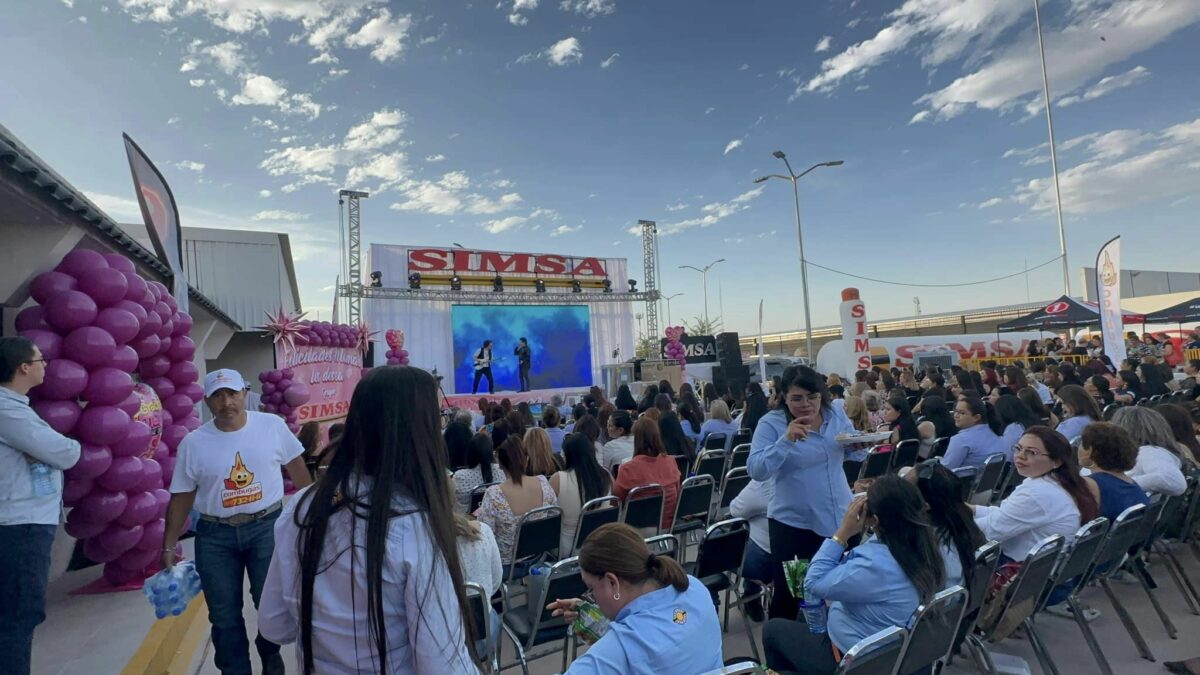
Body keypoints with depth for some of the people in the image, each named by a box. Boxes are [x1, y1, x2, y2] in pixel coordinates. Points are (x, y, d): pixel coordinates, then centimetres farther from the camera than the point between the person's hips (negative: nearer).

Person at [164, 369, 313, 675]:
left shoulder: (272, 425, -6)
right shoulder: (193, 443, -4)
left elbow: (298, 469, 4)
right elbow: (181, 498, 4)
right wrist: (169, 547, 6)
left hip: (267, 527, -1)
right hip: (215, 536, 1)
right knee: (224, 617, 12)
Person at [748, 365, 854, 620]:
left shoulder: (836, 416, 1)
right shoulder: (771, 424, -14)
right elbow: (756, 471, -24)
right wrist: (786, 440, -35)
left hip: (840, 516, 5)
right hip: (793, 524, -5)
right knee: (789, 595, 6)